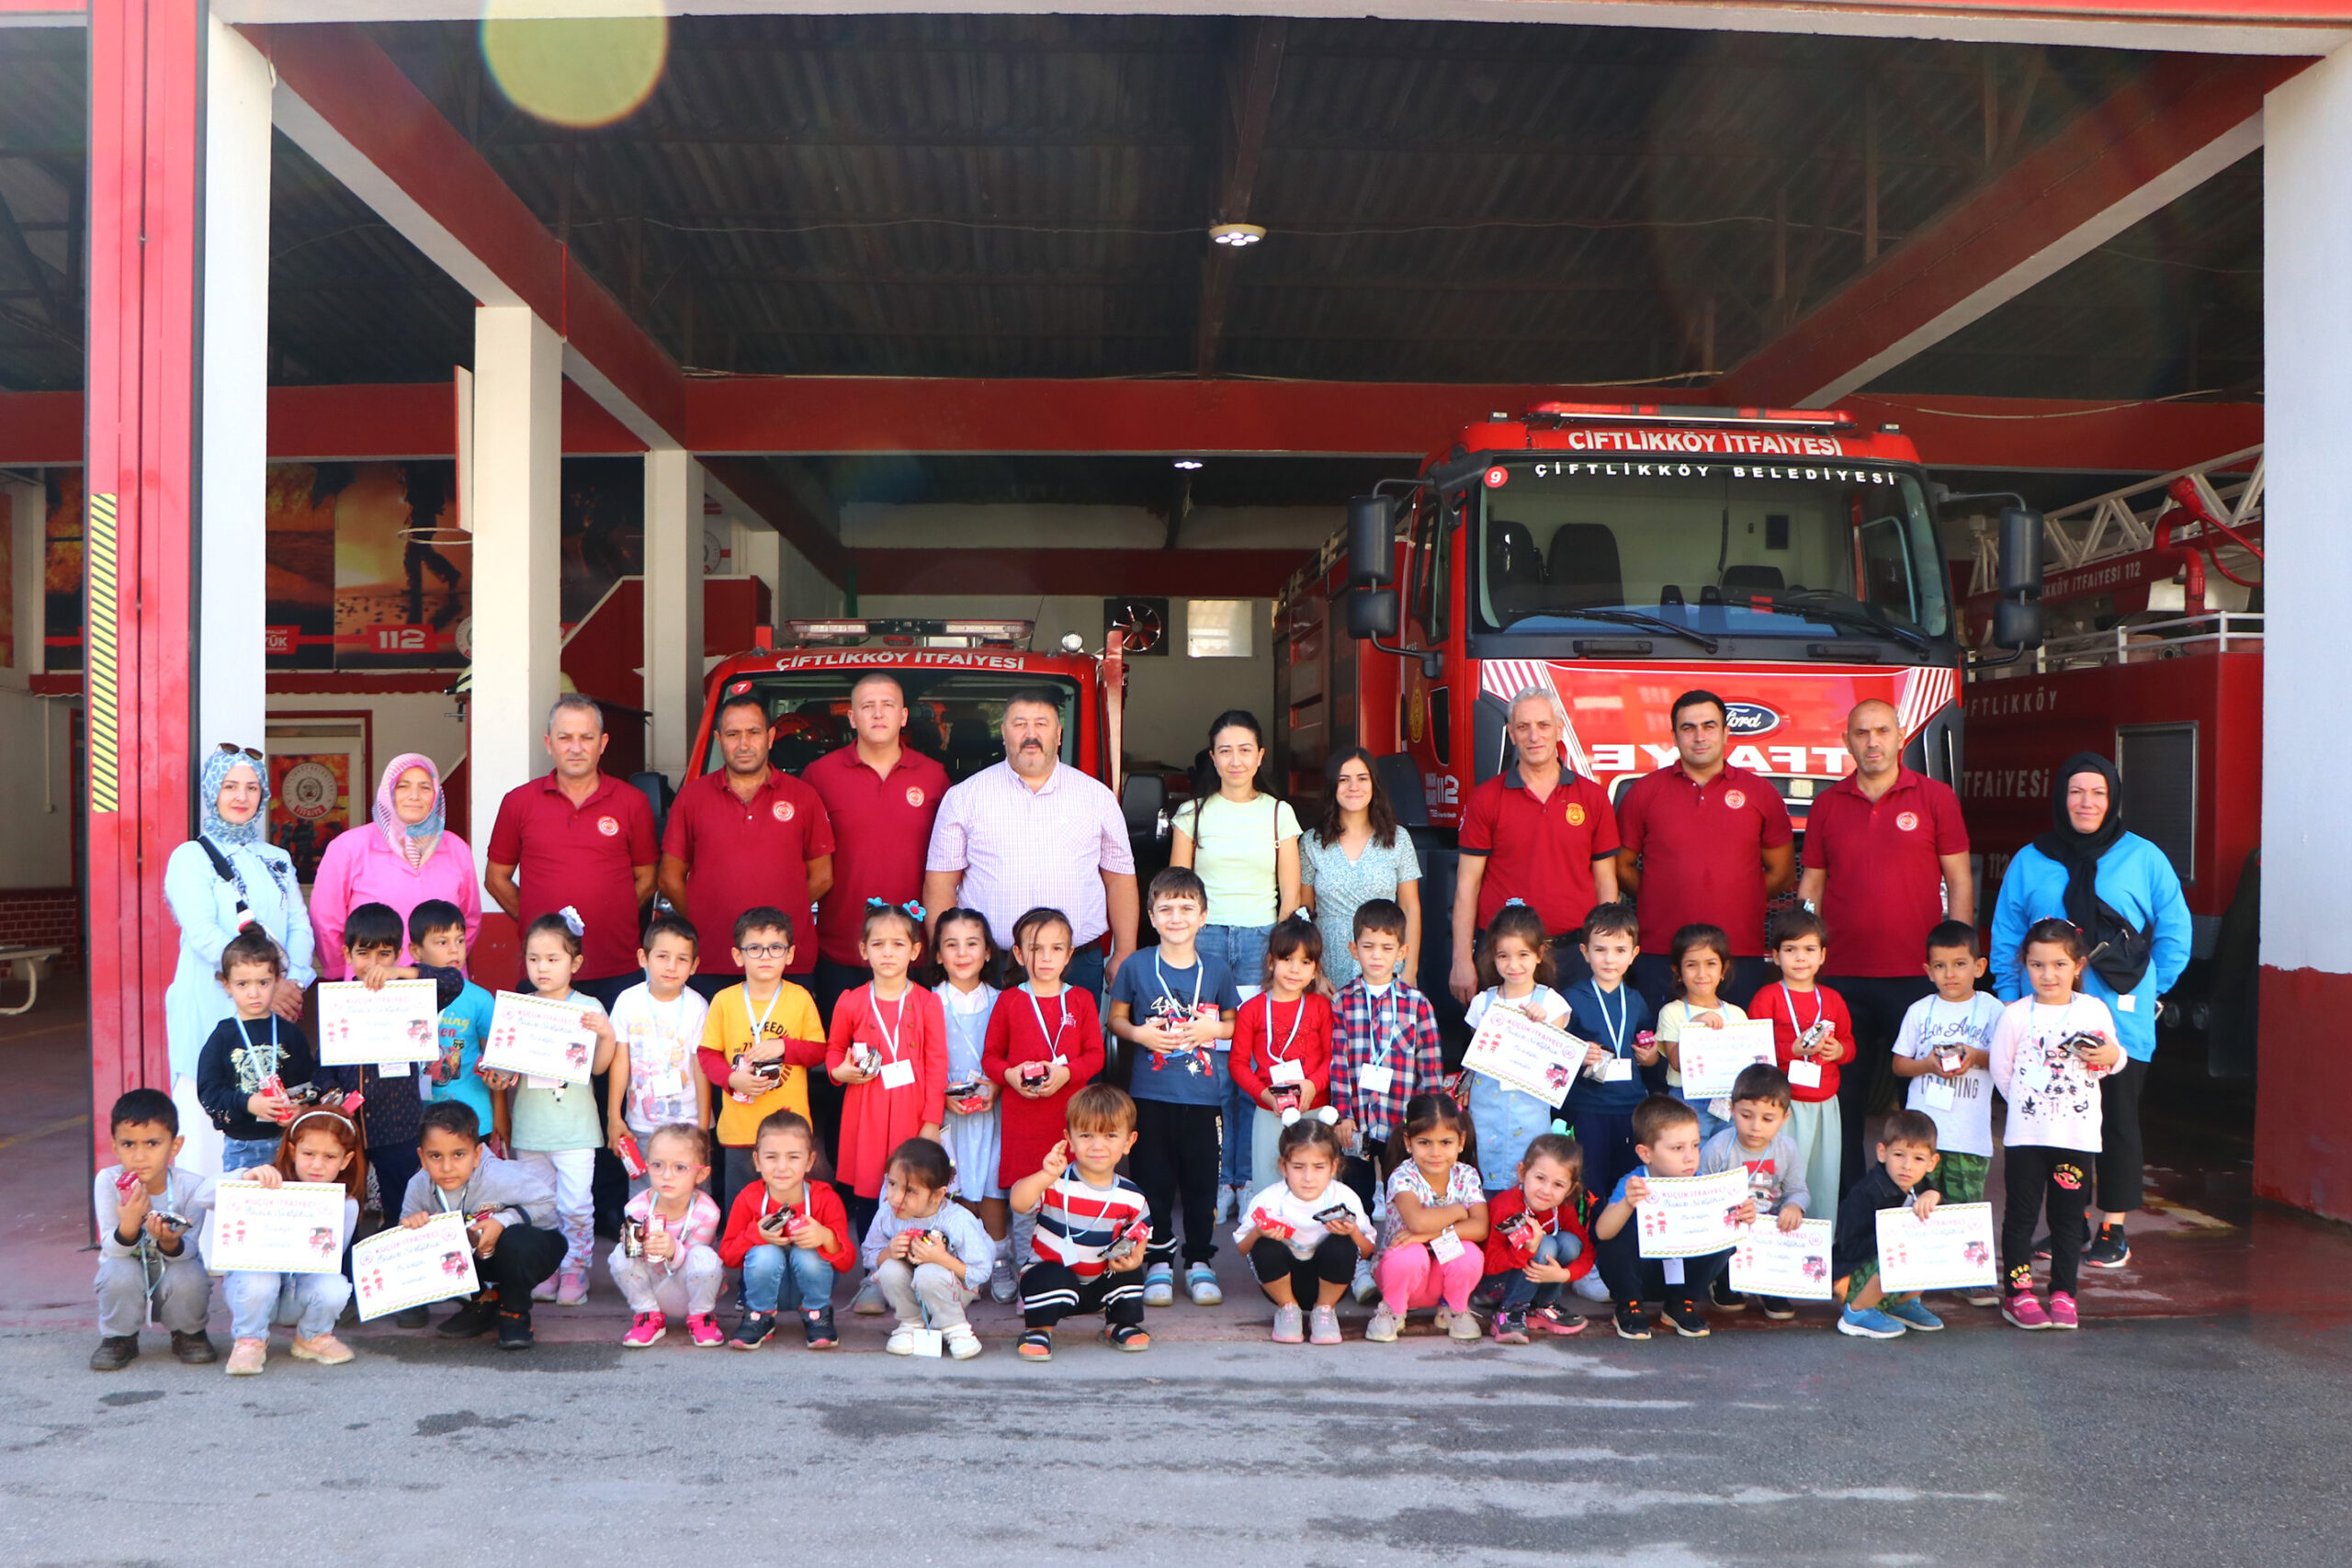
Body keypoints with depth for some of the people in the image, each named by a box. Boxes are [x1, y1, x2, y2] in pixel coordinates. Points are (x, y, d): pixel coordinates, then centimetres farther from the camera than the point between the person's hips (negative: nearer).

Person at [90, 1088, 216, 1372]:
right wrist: (129, 1226, -44)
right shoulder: (108, 1181, -19)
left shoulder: (191, 1186, -21)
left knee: (189, 1277, -32)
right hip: (128, 1285, 1)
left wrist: (169, 1242, -46)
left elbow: (188, 1250, -22)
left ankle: (188, 1335, 1)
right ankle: (118, 1338, -2)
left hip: (174, 1272, 0)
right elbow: (112, 1248, -21)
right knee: (120, 1272, -32)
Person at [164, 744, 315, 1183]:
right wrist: (265, 984, -17)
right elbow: (202, 934, -10)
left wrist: (293, 981, -9)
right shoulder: (191, 857, 2)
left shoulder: (277, 860, 18)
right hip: (212, 1007, -4)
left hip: (273, 1008, 4)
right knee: (209, 1118, -8)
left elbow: (299, 925, 10)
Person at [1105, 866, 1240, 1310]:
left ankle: (1199, 1261, 19)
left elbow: (1234, 1024, 12)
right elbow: (1115, 1019, 8)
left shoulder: (1216, 969, 4)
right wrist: (1140, 1033, -11)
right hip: (1150, 1094, -1)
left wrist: (1210, 1029, -8)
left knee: (1201, 1178, 5)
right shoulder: (1137, 967, 1)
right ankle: (1157, 1261, 17)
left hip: (1203, 1094, 1)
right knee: (1153, 1179, 4)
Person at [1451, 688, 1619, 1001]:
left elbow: (1605, 882, 8)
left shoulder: (1593, 797, 6)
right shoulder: (1485, 799, 2)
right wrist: (1462, 960, -4)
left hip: (1573, 952, 1)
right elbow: (1467, 884, 2)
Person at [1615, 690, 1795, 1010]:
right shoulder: (1644, 792, 6)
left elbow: (1783, 874, 13)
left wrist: (1736, 901, 4)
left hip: (1741, 956, 1)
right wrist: (1666, 900, 1)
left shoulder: (1760, 792, 9)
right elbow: (1621, 866, 10)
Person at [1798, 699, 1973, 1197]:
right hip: (1844, 977, 2)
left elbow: (1959, 881, 4)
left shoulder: (1936, 797, 3)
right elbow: (1811, 885, 12)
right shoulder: (1827, 805, 9)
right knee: (1845, 1098, 7)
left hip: (1918, 974, -2)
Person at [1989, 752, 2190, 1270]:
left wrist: (2151, 993, 2)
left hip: (2121, 1020, -1)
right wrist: (2010, 1003, 3)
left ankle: (2113, 1228, 15)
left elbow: (2174, 932, 7)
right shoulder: (2029, 862, 7)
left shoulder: (2144, 858, 3)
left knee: (2117, 1120, 5)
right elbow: (2006, 940, 10)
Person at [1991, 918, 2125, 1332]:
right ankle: (2017, 1291, 11)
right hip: (2026, 1133, -1)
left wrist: (2112, 1057, -9)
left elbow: (2113, 1062, 12)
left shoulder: (2095, 1010, 2)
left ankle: (2063, 1293, 19)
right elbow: (2001, 1070, 3)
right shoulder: (2016, 1014, -4)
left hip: (2079, 1133, 2)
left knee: (2068, 1215, 9)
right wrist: (2027, 1102, 3)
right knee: (2021, 1213, 3)